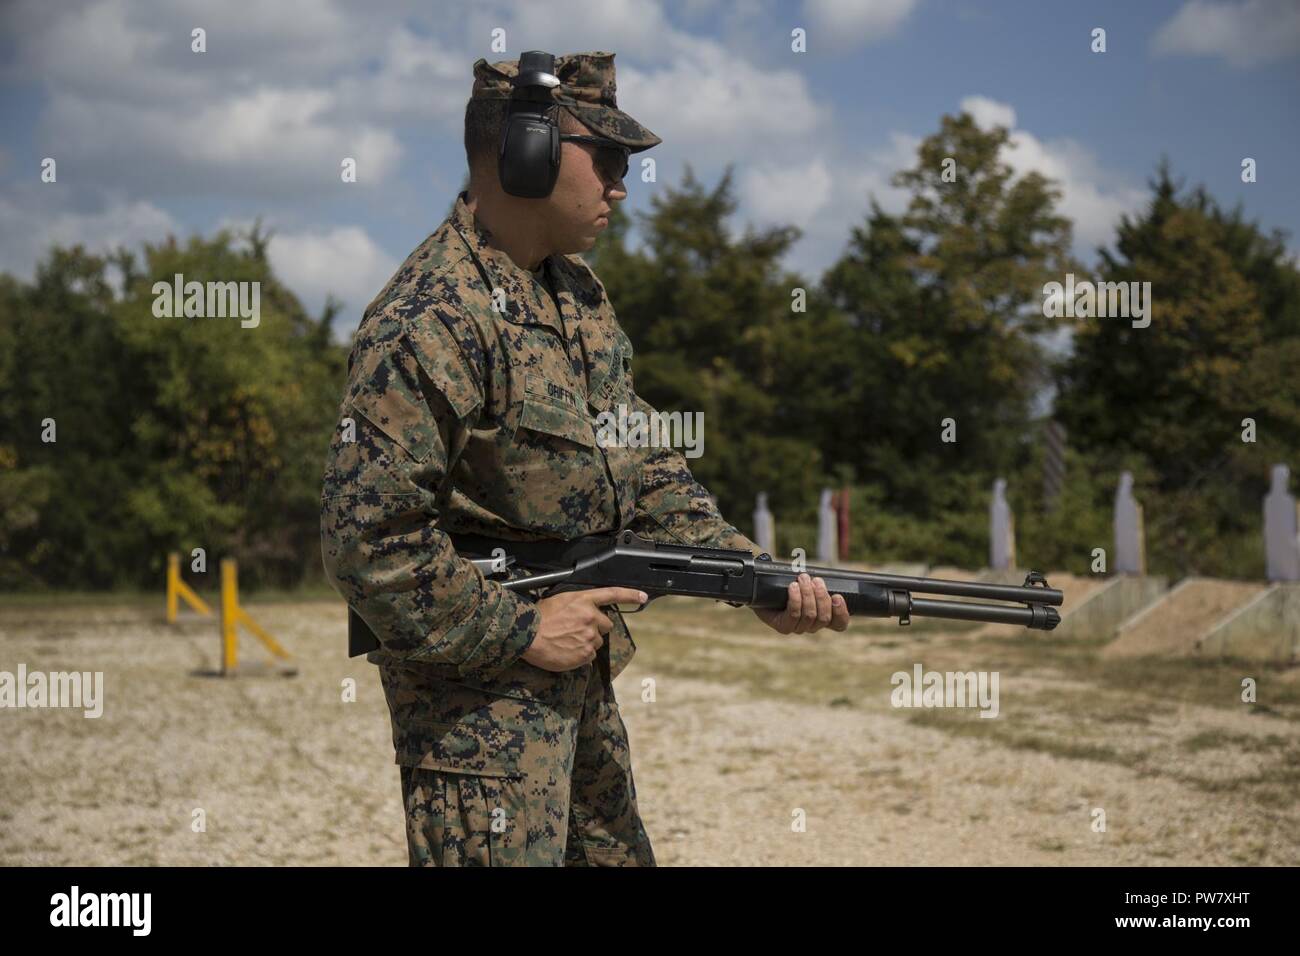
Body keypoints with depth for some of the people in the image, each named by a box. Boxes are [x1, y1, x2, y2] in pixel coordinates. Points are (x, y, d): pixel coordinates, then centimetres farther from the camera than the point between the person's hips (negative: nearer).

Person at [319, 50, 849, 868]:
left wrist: (755, 576, -1)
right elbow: (367, 539, -24)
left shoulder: (579, 290, 8)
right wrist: (520, 630, -18)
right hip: (480, 696, -9)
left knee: (616, 852, 19)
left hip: (580, 678, 9)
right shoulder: (431, 323, -22)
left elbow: (642, 466, 11)